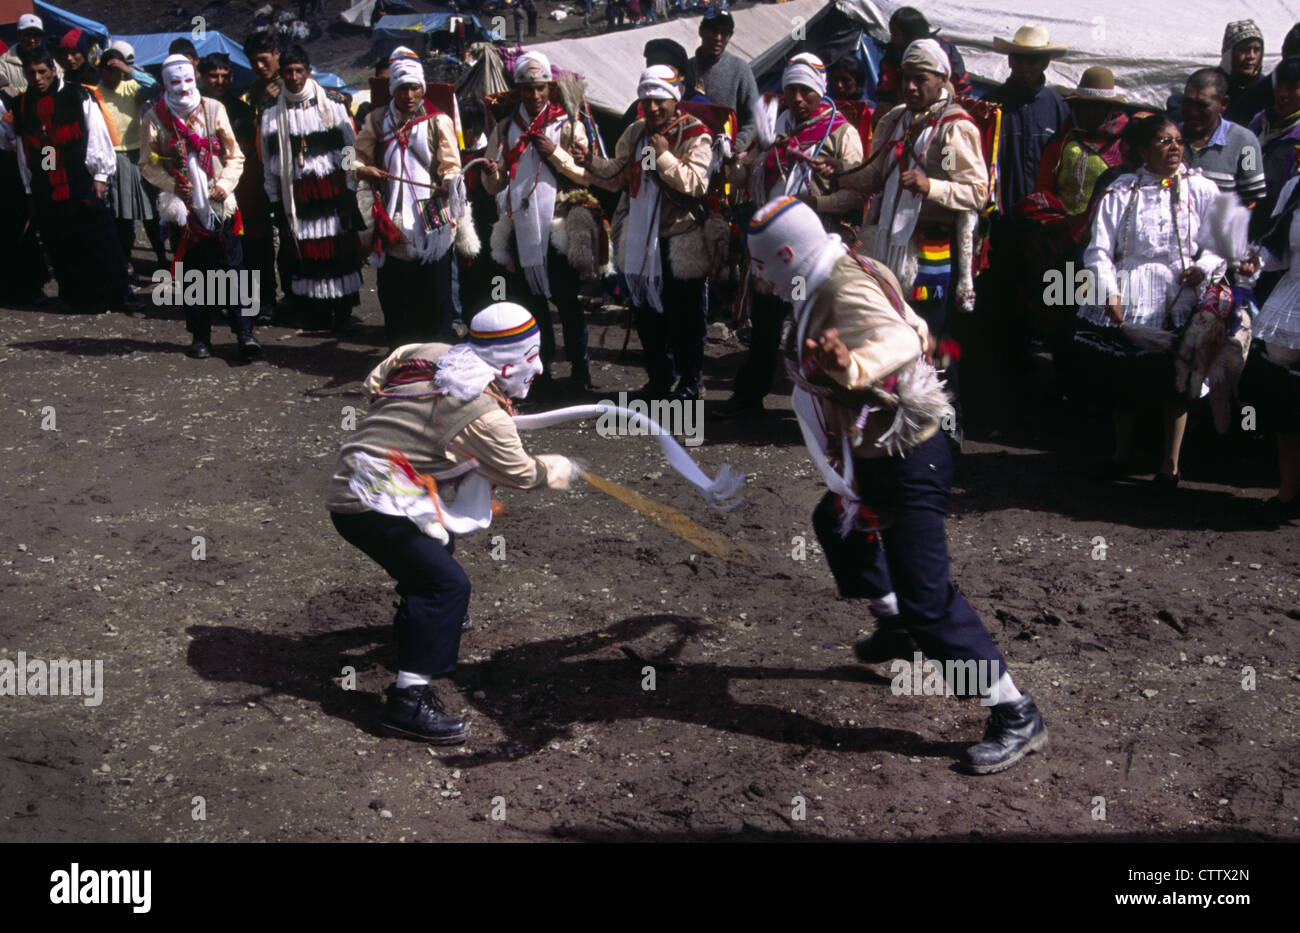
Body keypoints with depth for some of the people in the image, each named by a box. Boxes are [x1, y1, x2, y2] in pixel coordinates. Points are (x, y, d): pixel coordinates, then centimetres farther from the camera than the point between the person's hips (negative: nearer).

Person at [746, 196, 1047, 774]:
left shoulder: (847, 292, -24)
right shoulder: (831, 284, 5)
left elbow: (899, 338, -42)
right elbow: (905, 325, 18)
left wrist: (855, 368, -62)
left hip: (907, 465, -11)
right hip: (874, 454, 11)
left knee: (927, 598, -11)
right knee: (836, 523, 33)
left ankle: (1017, 716, -2)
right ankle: (895, 627, 51)